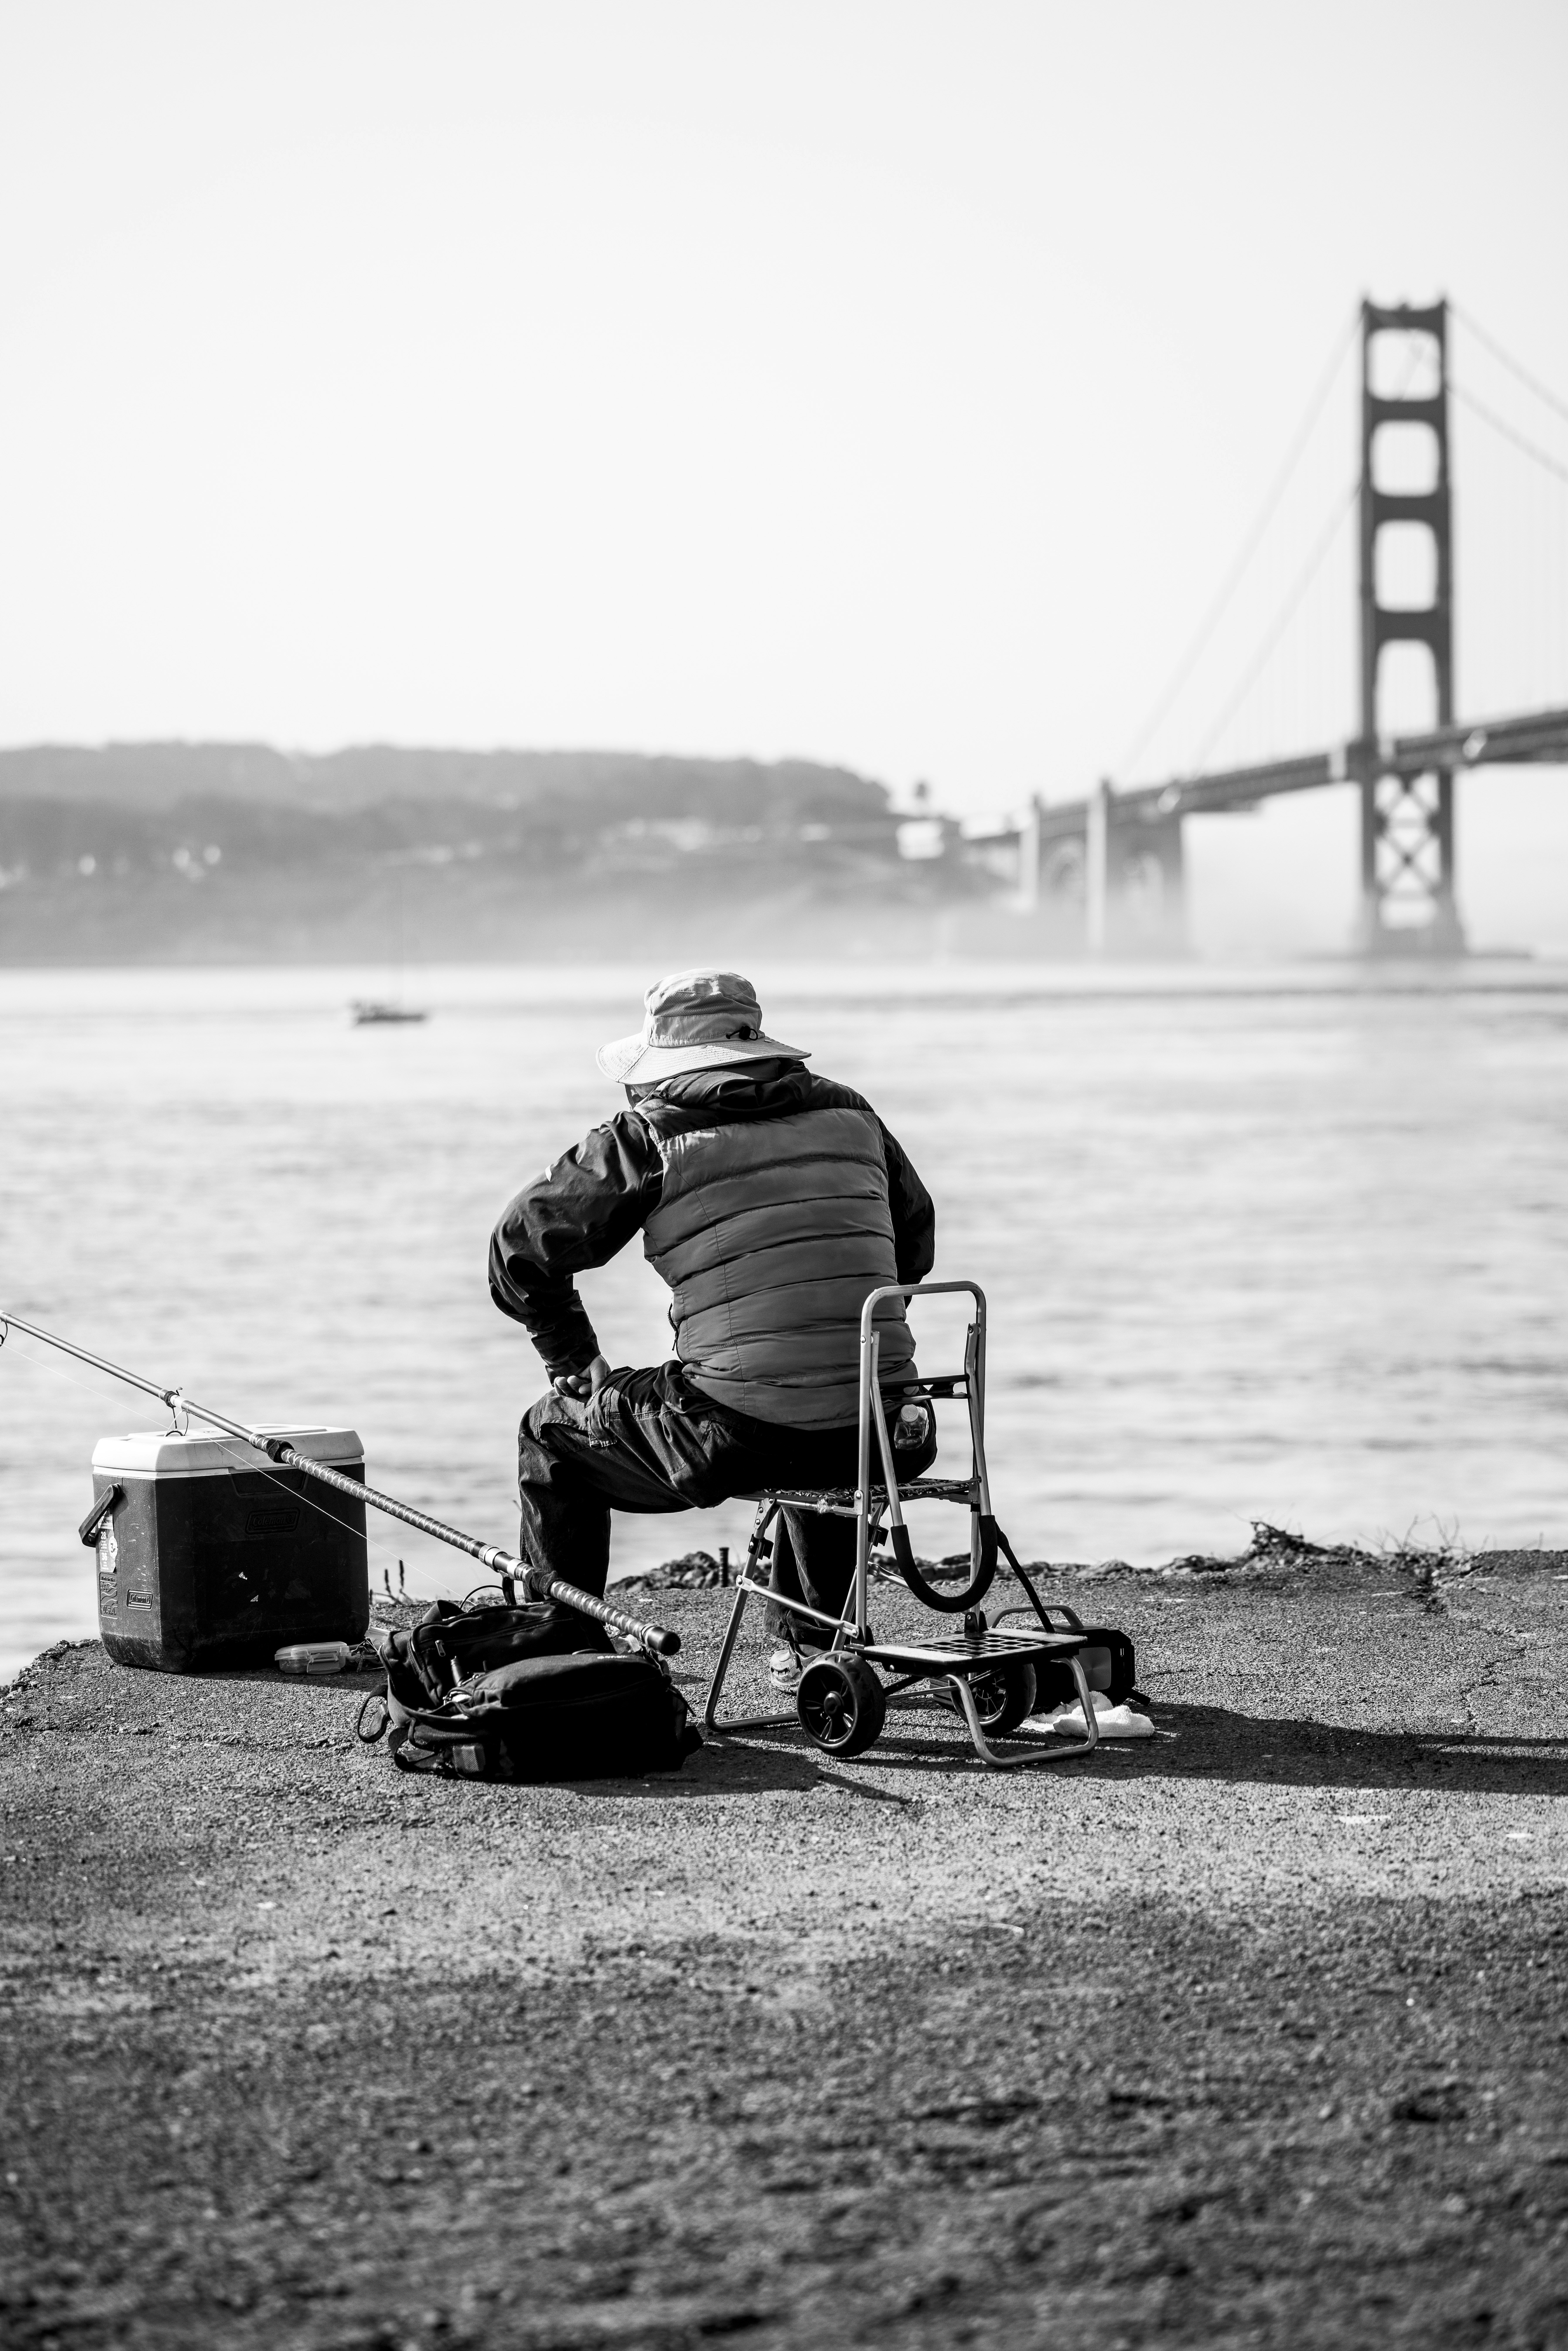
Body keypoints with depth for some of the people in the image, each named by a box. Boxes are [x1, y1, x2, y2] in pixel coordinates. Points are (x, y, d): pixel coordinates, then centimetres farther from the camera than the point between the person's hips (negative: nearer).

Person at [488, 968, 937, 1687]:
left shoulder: (649, 1133, 1)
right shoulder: (847, 1114, 14)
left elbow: (522, 1248, 2)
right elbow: (915, 1244, 26)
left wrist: (576, 1365, 15)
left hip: (739, 1437, -5)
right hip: (880, 1436, 5)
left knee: (553, 1433, 20)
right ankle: (815, 1642, 44)